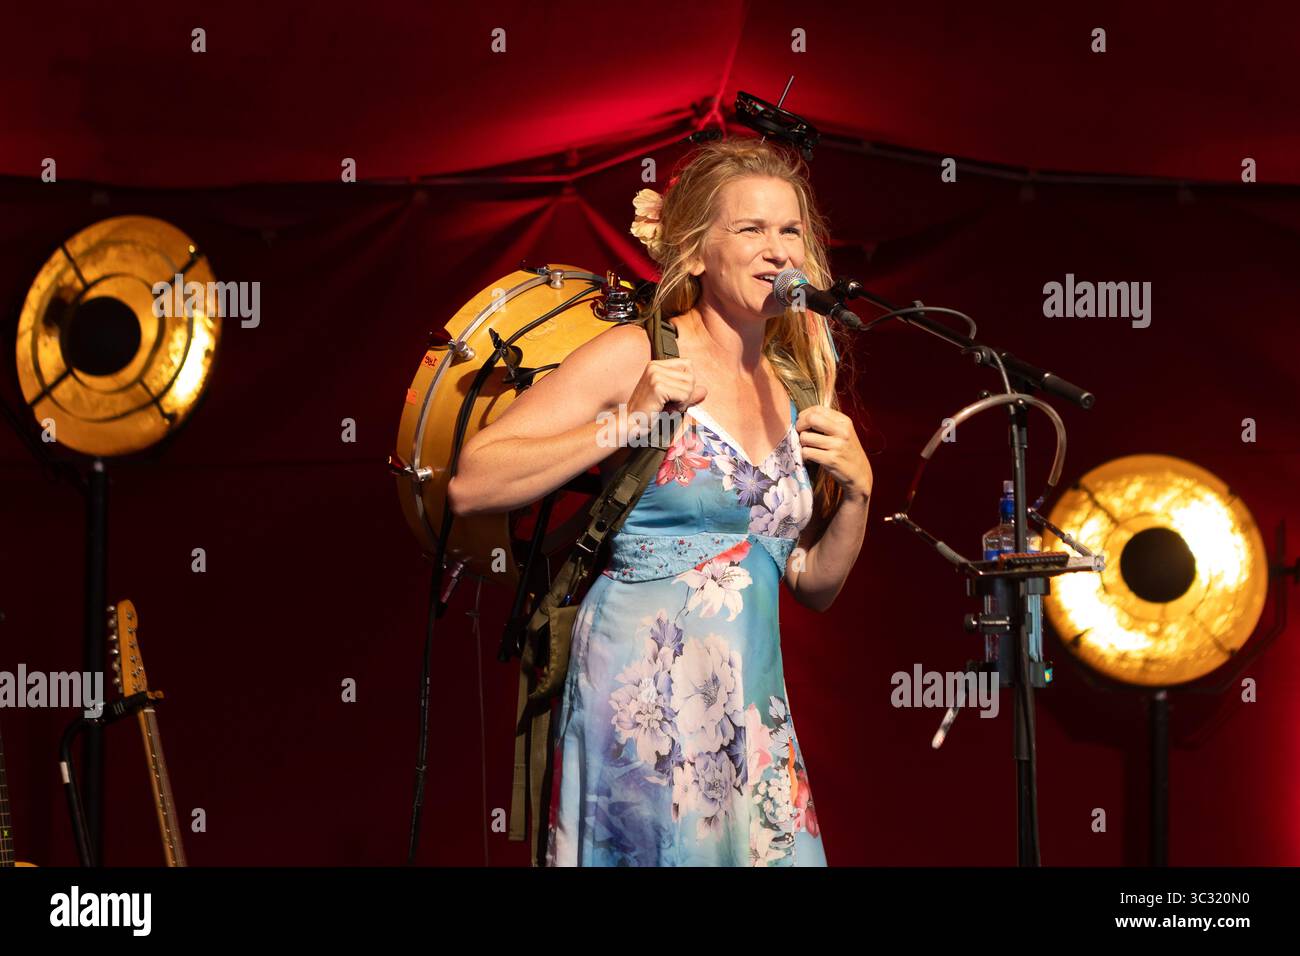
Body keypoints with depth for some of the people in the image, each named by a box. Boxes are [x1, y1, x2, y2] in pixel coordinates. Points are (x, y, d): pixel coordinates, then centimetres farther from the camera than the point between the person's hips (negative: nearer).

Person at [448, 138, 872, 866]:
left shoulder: (794, 383, 12)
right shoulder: (636, 355, -5)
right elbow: (471, 485, -12)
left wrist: (857, 490, 1)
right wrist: (628, 425, -15)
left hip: (755, 716, 6)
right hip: (644, 698, -6)